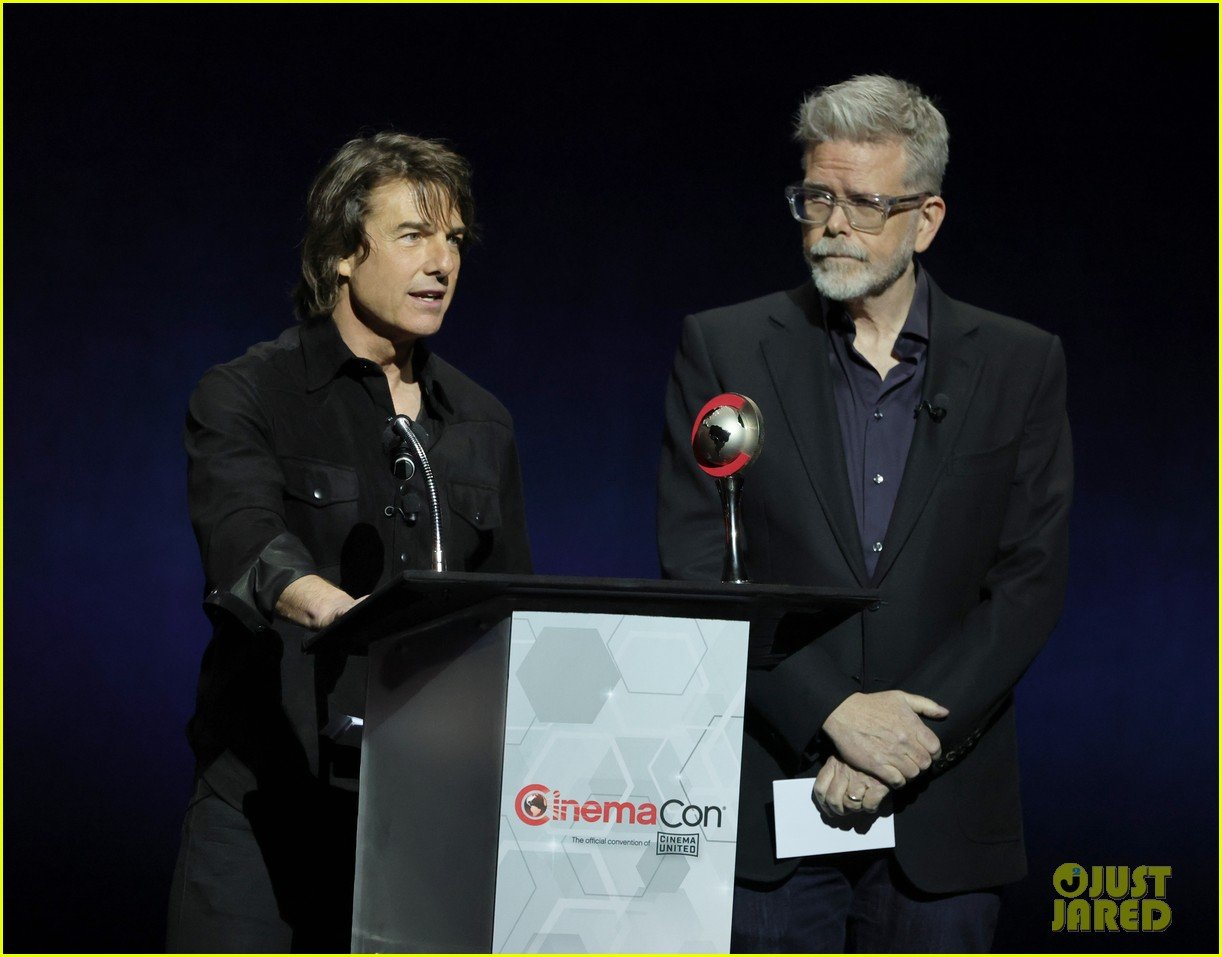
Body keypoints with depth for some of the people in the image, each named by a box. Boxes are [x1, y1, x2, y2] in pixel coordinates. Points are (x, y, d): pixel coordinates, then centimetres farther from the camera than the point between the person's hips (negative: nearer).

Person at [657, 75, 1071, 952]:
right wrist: (834, 713, -13)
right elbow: (696, 569, -3)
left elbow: (1031, 583, 0)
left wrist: (910, 745, -11)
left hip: (943, 806, 1)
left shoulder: (1020, 366, 6)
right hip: (768, 797, -1)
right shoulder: (725, 348, 4)